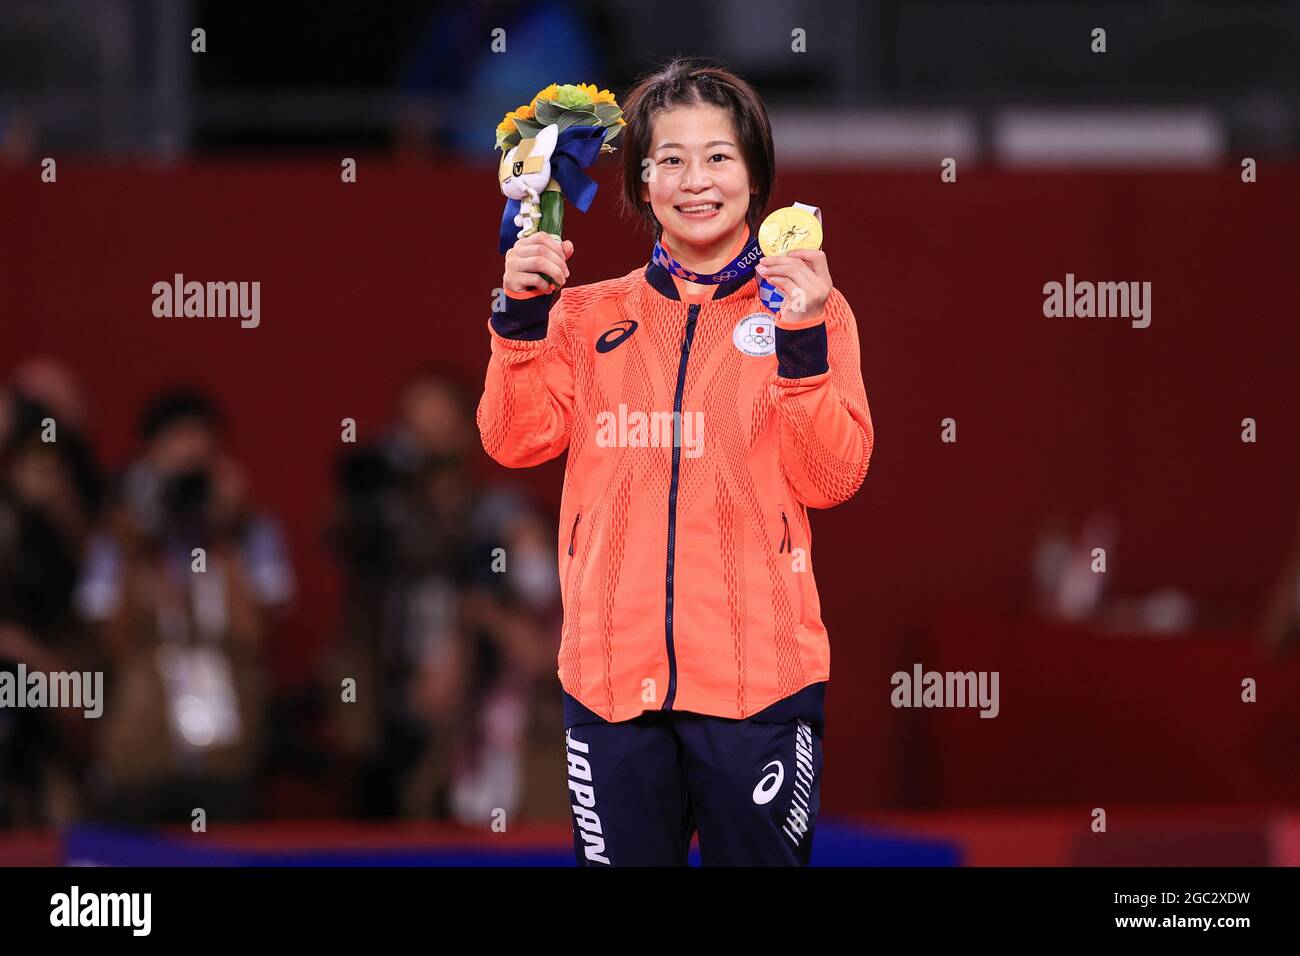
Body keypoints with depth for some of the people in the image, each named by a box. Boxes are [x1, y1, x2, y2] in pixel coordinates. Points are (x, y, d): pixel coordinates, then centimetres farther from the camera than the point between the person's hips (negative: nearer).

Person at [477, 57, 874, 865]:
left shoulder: (809, 306, 5)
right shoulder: (592, 314, 12)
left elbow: (834, 479, -4)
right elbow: (516, 440, 1)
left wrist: (802, 343, -16)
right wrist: (522, 315, -11)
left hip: (757, 677, -2)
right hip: (614, 673, 2)